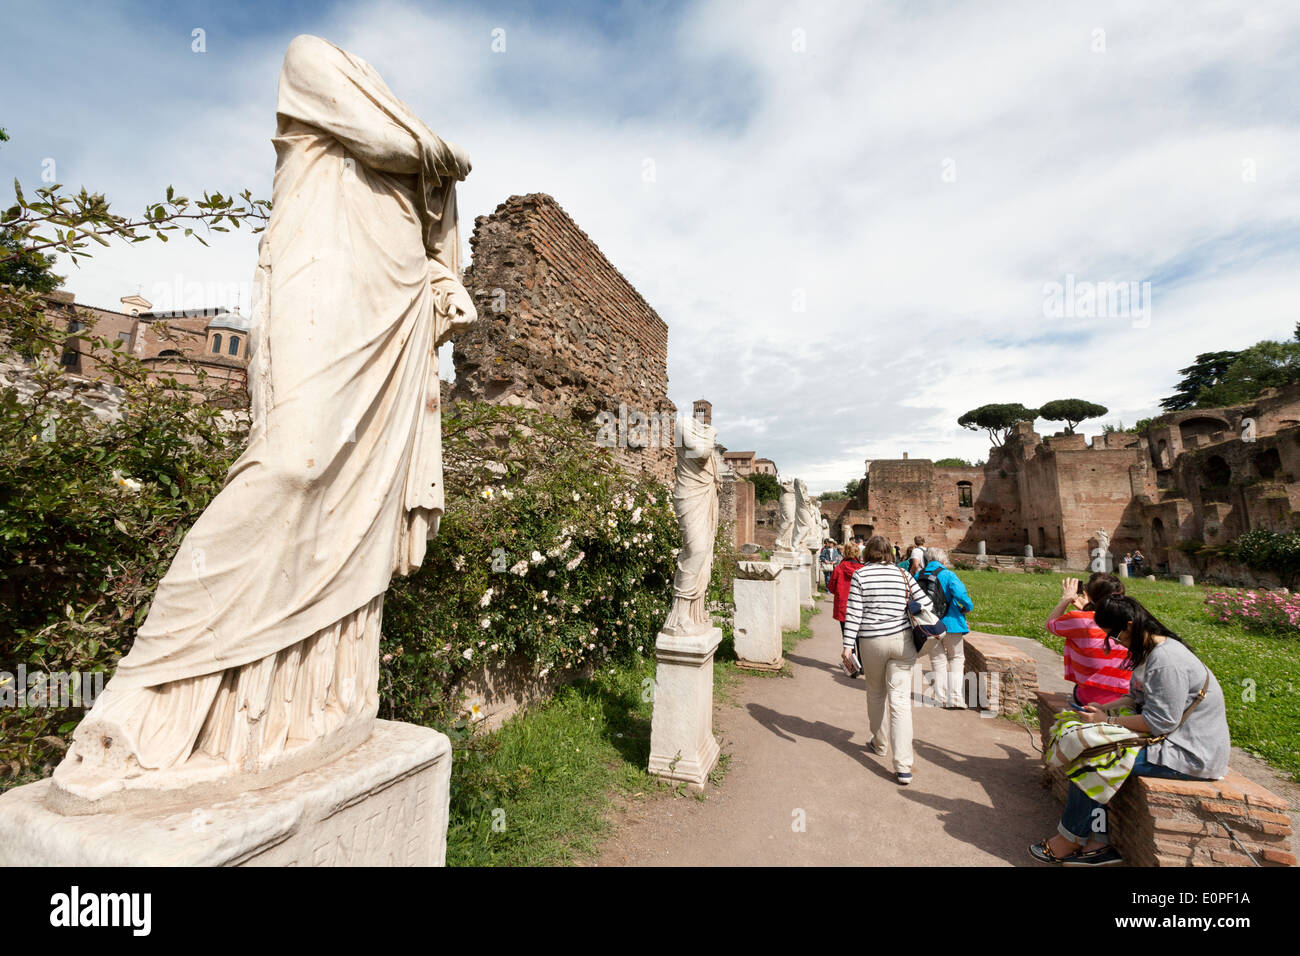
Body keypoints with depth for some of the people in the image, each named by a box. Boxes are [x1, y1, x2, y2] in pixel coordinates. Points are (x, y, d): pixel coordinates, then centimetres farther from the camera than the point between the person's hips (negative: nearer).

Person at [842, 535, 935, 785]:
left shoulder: (860, 575, -5)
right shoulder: (902, 574, 4)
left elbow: (853, 613, -9)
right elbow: (925, 604, 3)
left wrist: (848, 645, -7)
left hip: (872, 642, -1)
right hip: (901, 640, 2)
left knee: (875, 694, 20)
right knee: (900, 701, 0)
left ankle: (879, 744, 39)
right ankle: (903, 767, -5)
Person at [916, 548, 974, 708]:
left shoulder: (918, 576, 2)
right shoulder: (947, 575, -11)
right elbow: (960, 594, -25)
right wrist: (967, 607, -5)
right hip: (951, 623, -3)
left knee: (938, 661, 16)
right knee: (956, 659, 12)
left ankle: (941, 698, 17)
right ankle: (955, 698, 6)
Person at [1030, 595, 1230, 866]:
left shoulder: (1166, 661, -24)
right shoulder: (1150, 650, 7)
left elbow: (1159, 722, -23)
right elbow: (1139, 697, 17)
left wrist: (1108, 720, -14)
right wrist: (1104, 709, 5)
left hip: (1192, 753, -10)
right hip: (1175, 739, 10)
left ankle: (1070, 841, 2)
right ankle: (1101, 843, -1)